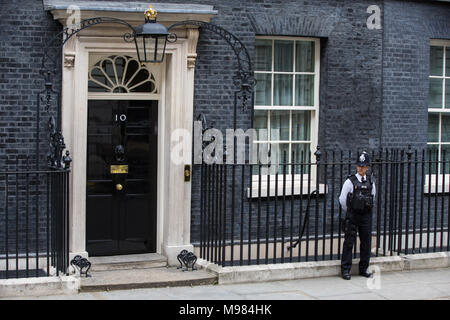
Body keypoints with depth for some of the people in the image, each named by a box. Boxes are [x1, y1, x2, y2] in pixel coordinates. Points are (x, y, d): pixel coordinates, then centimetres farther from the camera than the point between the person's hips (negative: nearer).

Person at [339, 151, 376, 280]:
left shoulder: (371, 182, 5)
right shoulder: (350, 181, -6)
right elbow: (342, 199, 2)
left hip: (366, 215, 4)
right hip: (352, 216, -4)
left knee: (366, 242, 7)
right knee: (349, 242, -2)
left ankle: (364, 268, 19)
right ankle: (345, 270, 3)